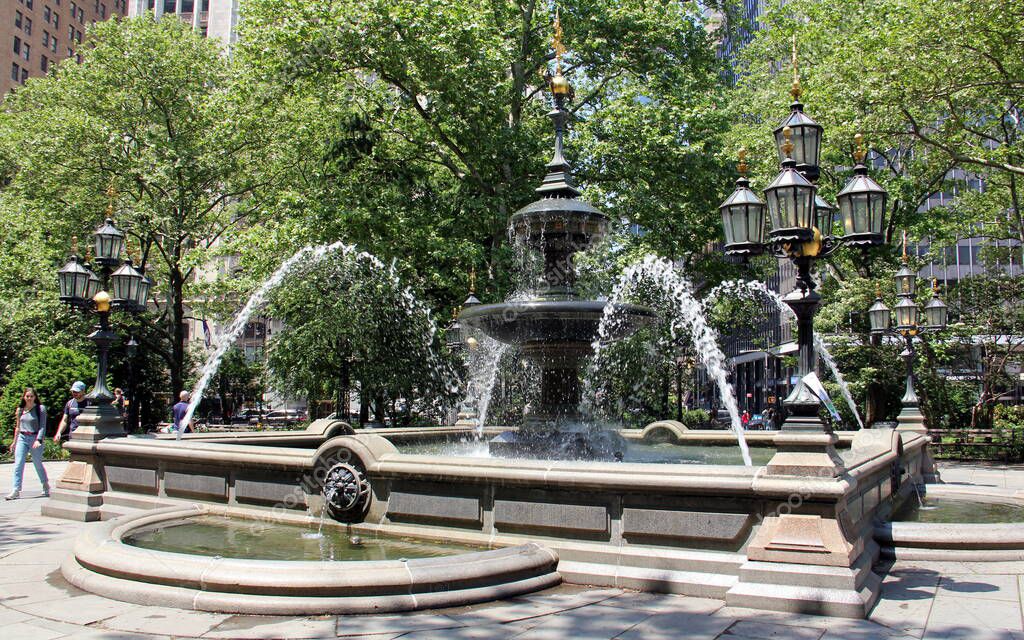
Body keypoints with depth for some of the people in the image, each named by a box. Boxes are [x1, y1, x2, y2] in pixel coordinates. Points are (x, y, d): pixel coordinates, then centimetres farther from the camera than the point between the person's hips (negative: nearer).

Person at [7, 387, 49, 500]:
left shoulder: (40, 409, -4)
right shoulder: (20, 410, 10)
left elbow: (42, 426, -8)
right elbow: (18, 426, 19)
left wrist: (38, 440, -19)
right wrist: (14, 441, 20)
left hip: (35, 438, -4)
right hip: (22, 438, 4)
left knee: (38, 464, 7)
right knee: (18, 464, -8)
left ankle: (46, 487, 26)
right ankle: (16, 490, -9)